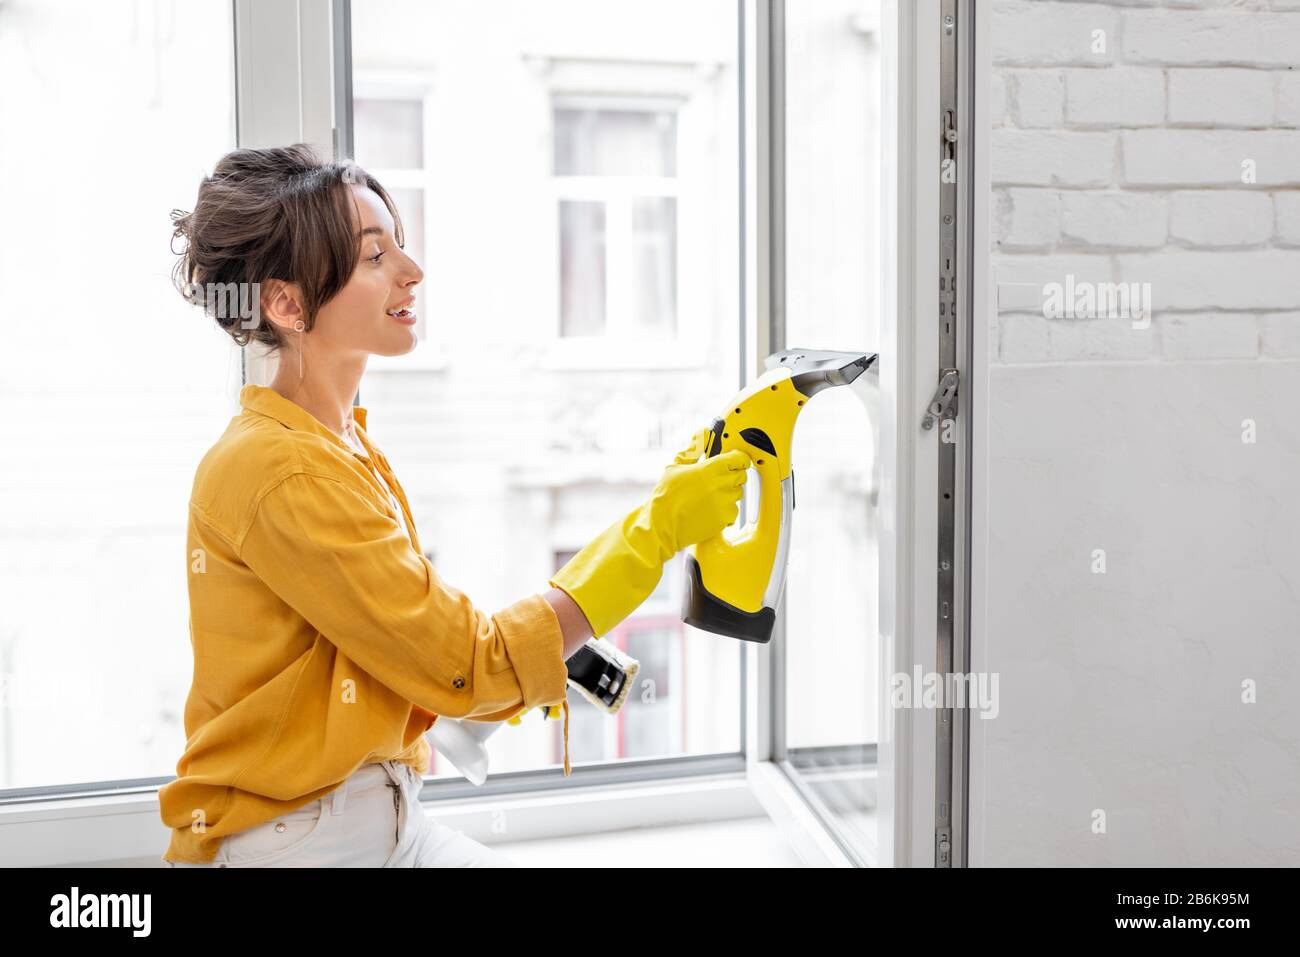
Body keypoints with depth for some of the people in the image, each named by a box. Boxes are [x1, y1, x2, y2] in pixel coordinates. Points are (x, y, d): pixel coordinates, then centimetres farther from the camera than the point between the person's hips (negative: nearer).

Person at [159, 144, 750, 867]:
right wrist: (657, 528, -19)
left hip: (384, 818, 8)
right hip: (286, 841, -8)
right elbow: (471, 668, -20)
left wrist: (527, 655, -6)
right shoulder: (286, 471, -21)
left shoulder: (343, 444, 9)